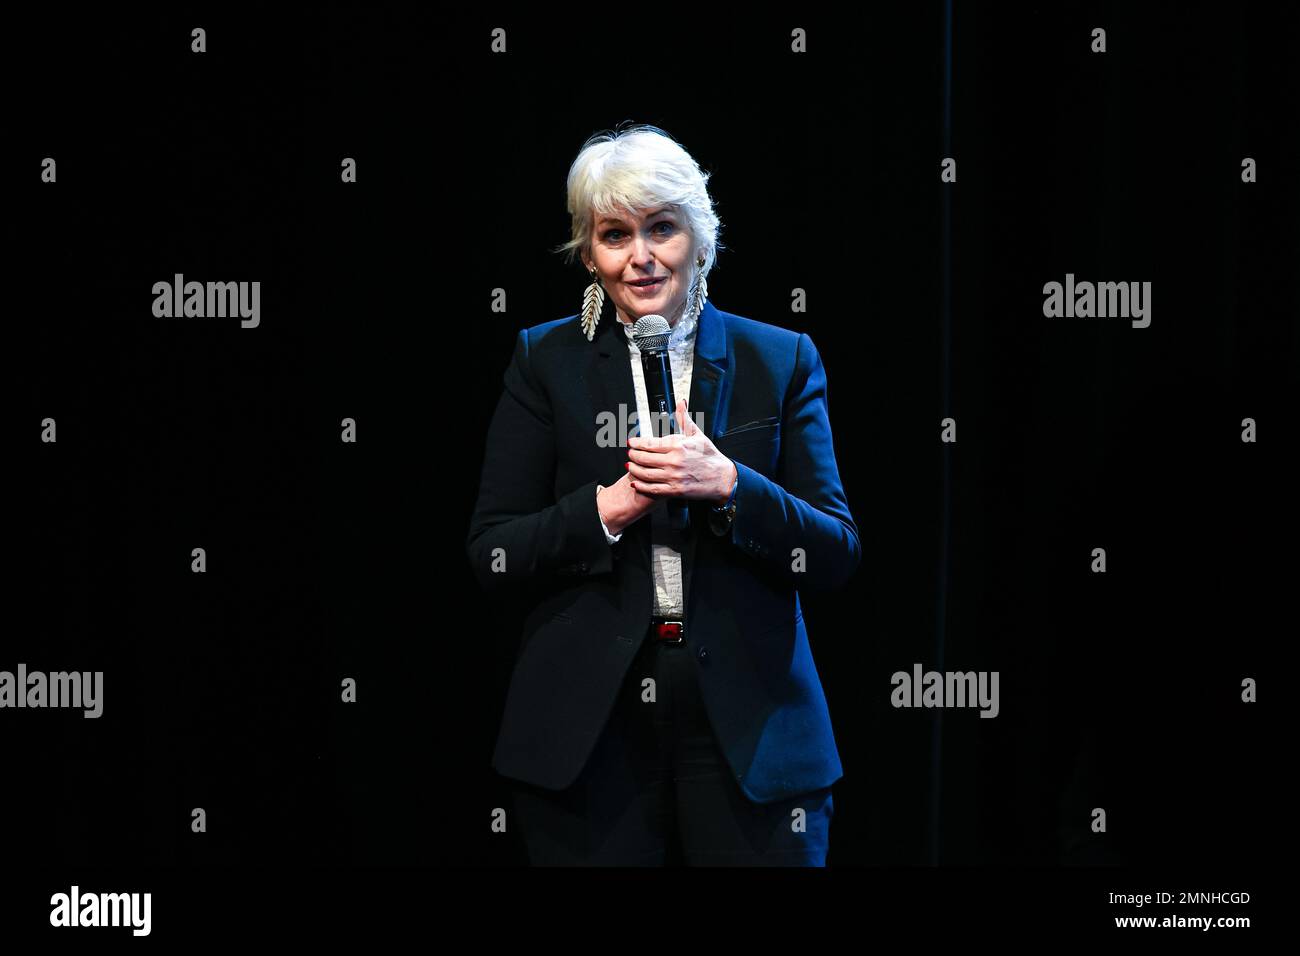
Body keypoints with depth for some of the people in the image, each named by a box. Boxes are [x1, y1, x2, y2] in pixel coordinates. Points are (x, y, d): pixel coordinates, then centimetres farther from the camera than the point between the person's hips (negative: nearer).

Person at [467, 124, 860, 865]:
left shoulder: (781, 361, 6)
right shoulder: (547, 361, 5)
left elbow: (837, 556, 1)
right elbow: (491, 556, 1)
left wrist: (728, 484, -15)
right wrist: (608, 508, -14)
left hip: (746, 731, 0)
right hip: (590, 735, 0)